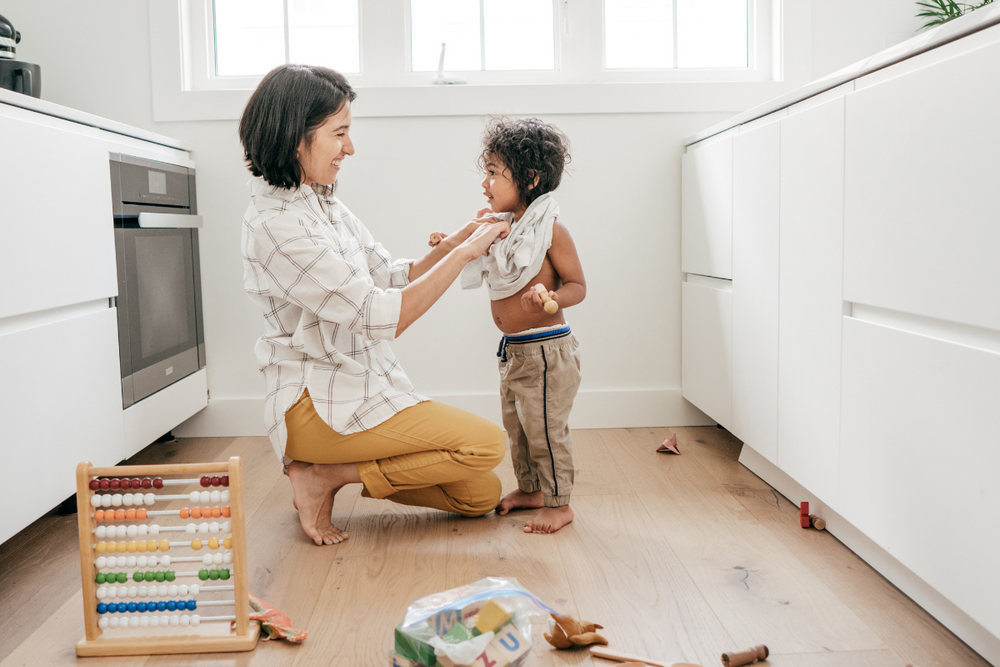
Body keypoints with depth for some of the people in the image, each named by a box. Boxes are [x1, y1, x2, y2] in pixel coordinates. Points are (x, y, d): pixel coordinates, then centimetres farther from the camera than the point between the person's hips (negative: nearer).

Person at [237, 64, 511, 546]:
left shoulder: (326, 207, 10)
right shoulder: (276, 225, -20)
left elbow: (393, 279, 12)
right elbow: (384, 317, -23)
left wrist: (455, 242, -2)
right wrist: (465, 253, -16)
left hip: (363, 388, 9)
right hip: (317, 403, -9)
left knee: (482, 496, 6)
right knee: (486, 443, -15)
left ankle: (333, 469, 12)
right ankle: (327, 477, -5)